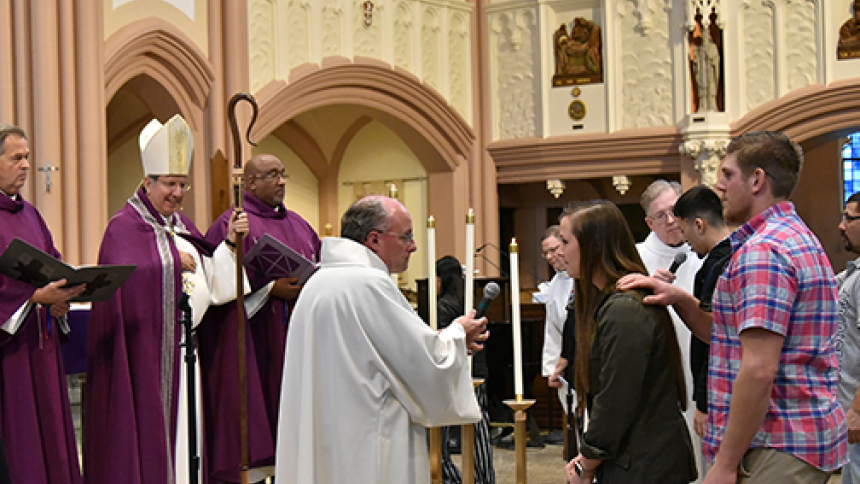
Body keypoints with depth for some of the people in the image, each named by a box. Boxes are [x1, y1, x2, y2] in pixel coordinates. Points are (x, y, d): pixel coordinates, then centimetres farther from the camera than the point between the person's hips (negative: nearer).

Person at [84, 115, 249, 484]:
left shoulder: (182, 227, 16)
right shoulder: (124, 227, -4)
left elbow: (213, 286, 10)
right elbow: (123, 277, -22)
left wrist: (229, 243, -3)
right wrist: (174, 261, -11)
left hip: (182, 348, 7)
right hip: (143, 351, -7)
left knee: (181, 432, 7)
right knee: (144, 429, -6)